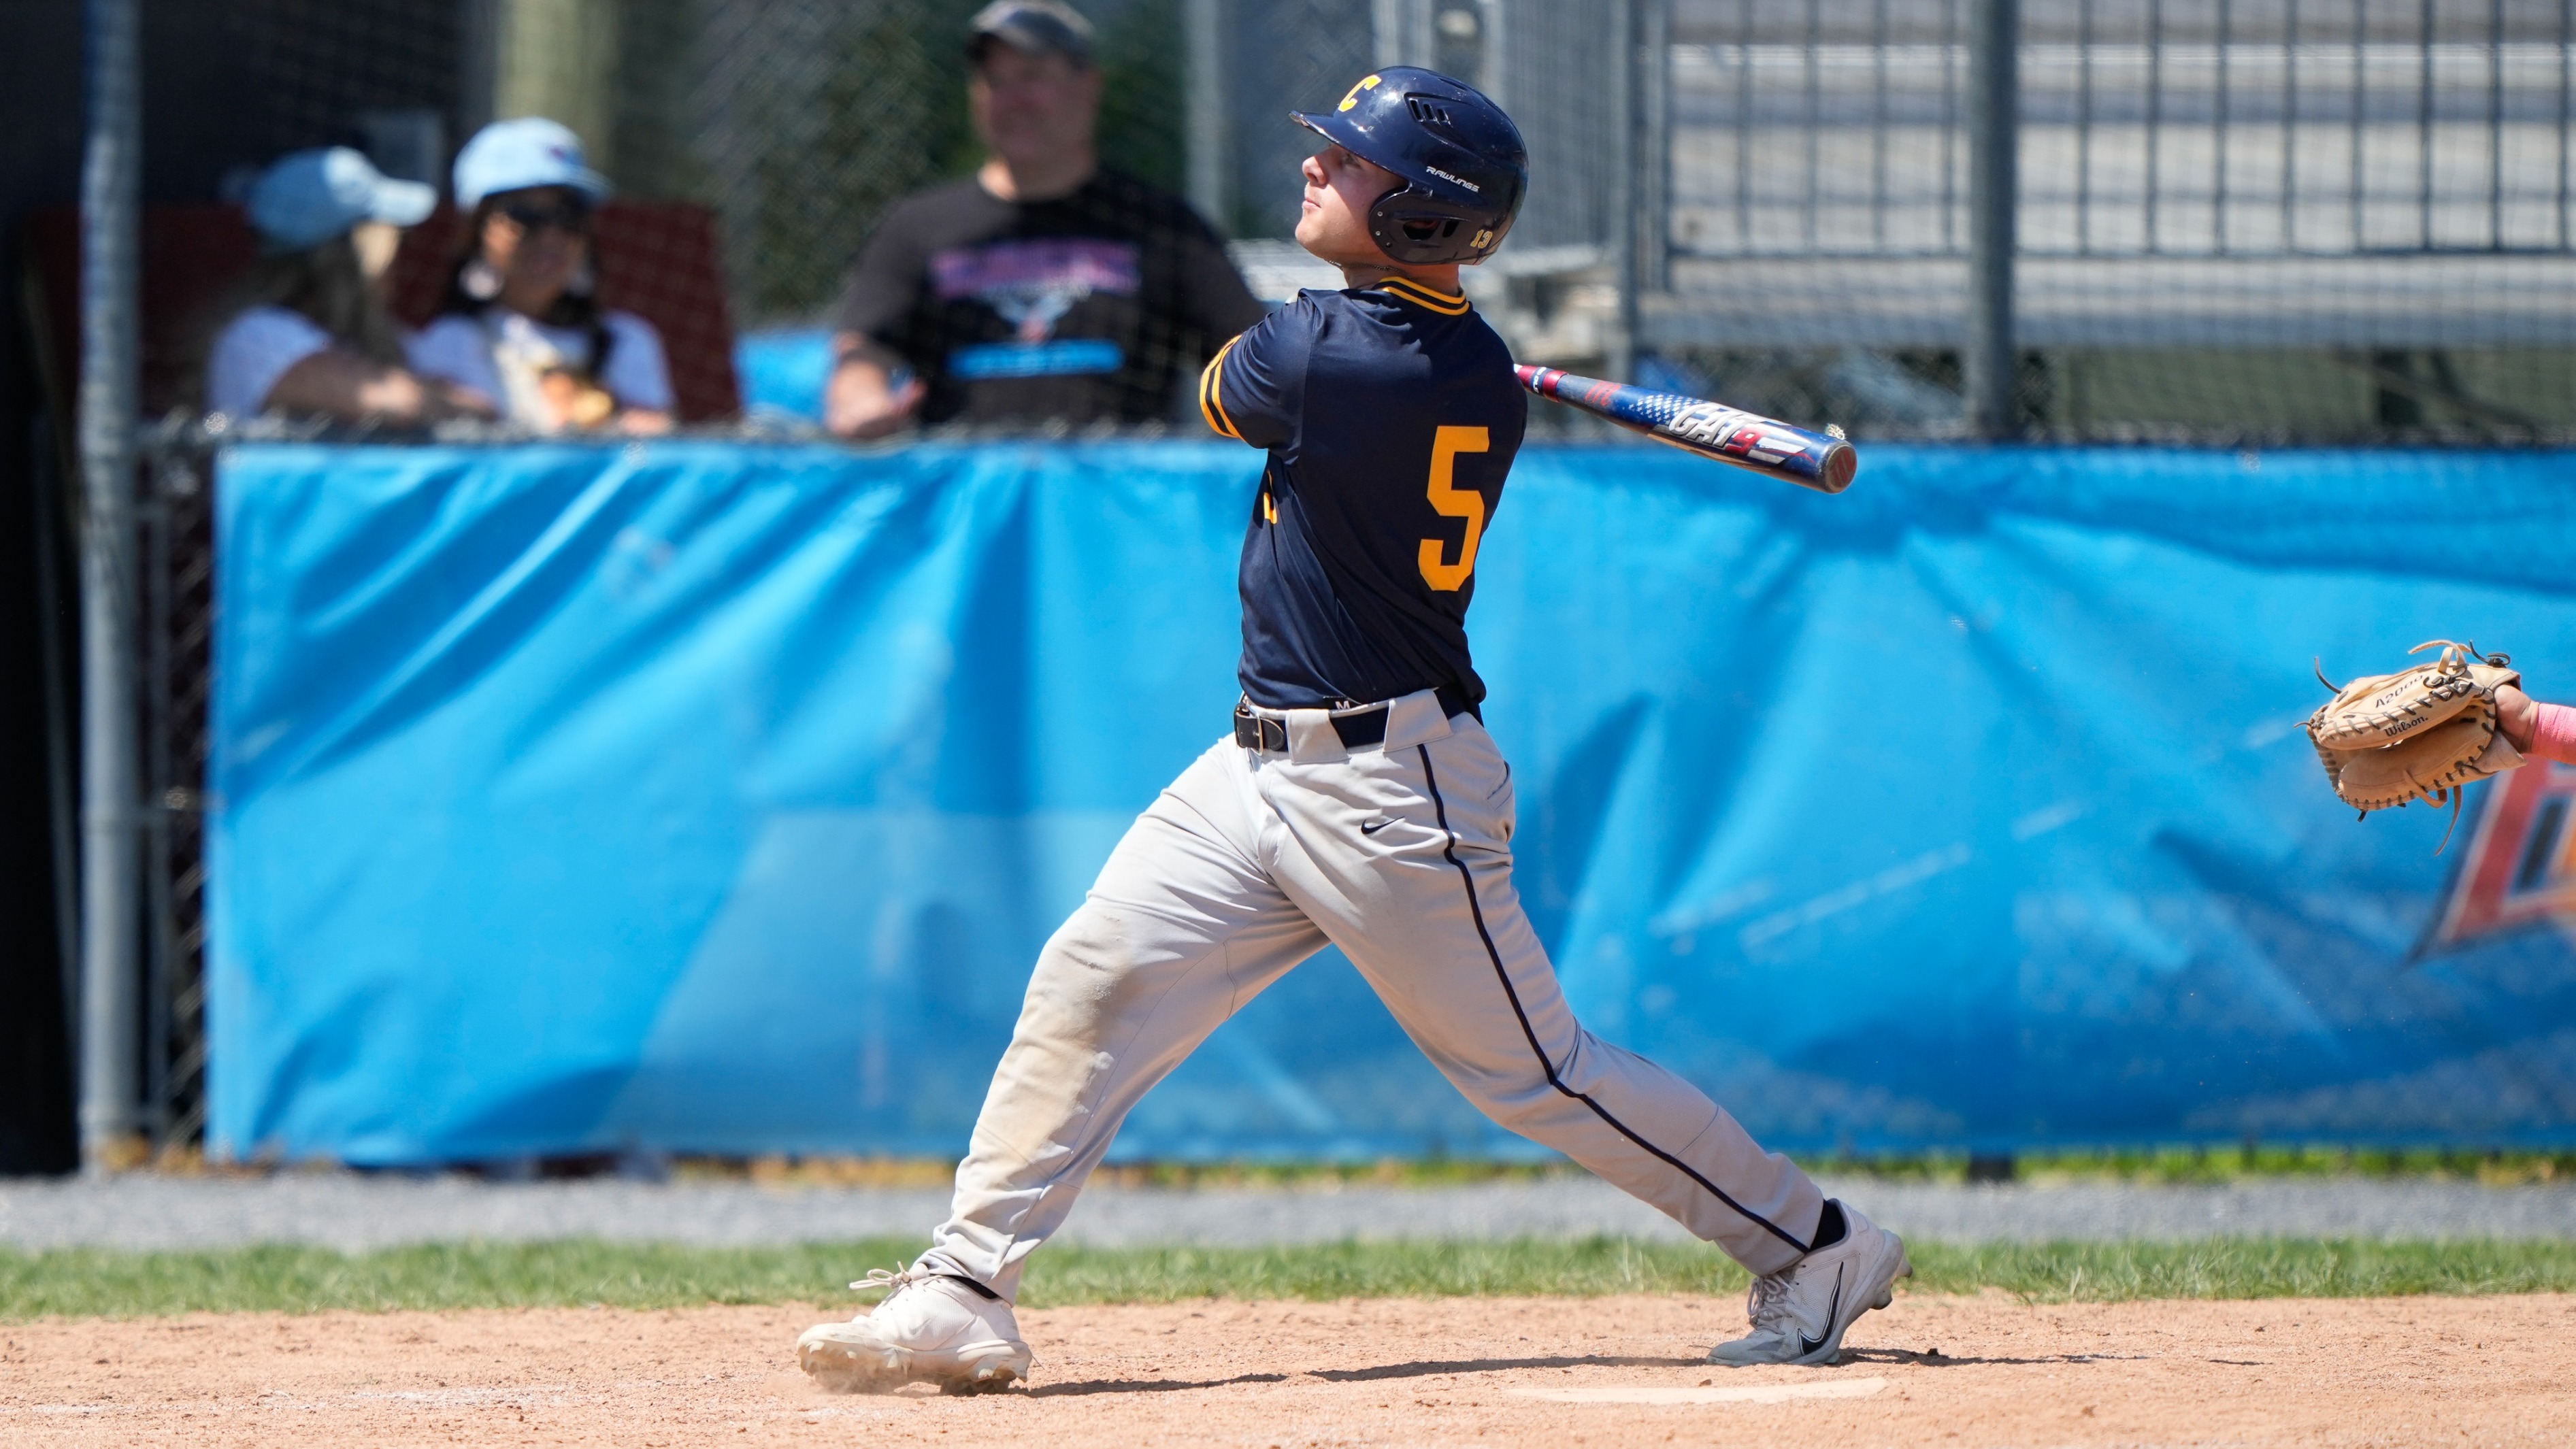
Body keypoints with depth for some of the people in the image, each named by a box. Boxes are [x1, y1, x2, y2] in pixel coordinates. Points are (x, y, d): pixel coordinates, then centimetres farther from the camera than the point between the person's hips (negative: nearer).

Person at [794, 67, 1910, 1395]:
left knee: (1533, 1072, 0)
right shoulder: (1489, 378, 2)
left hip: (1394, 794, -9)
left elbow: (1219, 395, 1)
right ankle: (963, 1298, 0)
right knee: (1089, 982, 1)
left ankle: (1815, 1246, 15)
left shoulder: (1325, 356, -22)